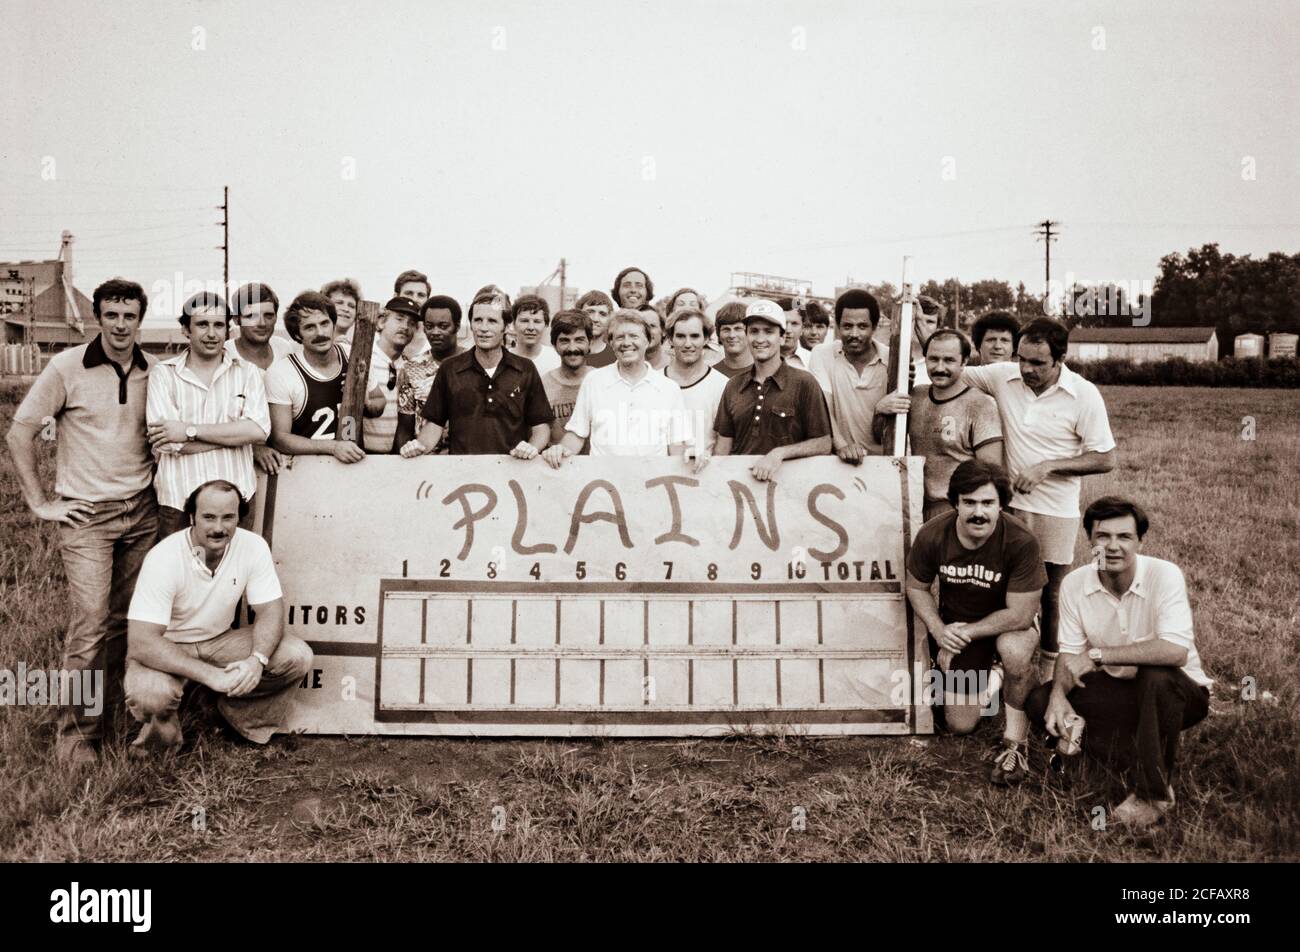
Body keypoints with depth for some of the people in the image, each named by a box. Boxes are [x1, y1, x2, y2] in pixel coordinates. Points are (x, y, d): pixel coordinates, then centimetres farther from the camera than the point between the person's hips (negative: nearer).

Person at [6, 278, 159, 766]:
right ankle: (76, 730, 7)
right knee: (89, 624, -6)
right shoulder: (67, 367, -7)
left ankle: (109, 704, 24)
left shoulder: (153, 371, 4)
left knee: (125, 617, 8)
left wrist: (158, 480, 7)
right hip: (86, 515, -4)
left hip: (141, 511, 4)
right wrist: (40, 503, -5)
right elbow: (20, 433, -3)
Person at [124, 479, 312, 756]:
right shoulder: (163, 558, -26)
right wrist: (210, 675, -39)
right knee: (149, 694, -37)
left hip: (219, 640, 4)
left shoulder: (253, 546, -15)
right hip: (166, 648, -4)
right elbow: (141, 643, -31)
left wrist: (257, 659, -33)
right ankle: (162, 728, 0)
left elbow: (270, 611, -11)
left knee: (298, 656, -19)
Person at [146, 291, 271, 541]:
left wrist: (190, 430, -13)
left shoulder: (247, 372, 6)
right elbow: (165, 443, -11)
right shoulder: (163, 373, 2)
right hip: (178, 501, -1)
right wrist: (236, 433, -10)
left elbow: (259, 430, -10)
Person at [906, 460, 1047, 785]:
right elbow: (916, 588, -2)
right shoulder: (932, 536, -21)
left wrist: (968, 632, -21)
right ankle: (985, 681, 37)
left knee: (1015, 650, -40)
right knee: (960, 725, 2)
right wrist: (938, 630, -16)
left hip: (1006, 622, -3)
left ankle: (1015, 740, -16)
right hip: (955, 622, 3)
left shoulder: (1021, 541, -30)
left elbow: (1020, 614, -25)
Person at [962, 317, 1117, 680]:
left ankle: (1050, 668, 32)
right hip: (1010, 503, 2)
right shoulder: (1003, 376, -5)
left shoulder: (1084, 395, -12)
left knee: (1051, 593, 13)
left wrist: (1047, 466, -18)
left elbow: (1105, 459, -9)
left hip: (1056, 512, -2)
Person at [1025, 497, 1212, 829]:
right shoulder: (1075, 583, -9)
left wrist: (1098, 655, -33)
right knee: (1040, 702, -14)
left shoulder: (1164, 575, -22)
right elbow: (1070, 652, -3)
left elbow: (1176, 650, -35)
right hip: (1118, 689, 5)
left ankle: (1154, 792, -20)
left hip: (1173, 690, -4)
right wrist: (1059, 694, -24)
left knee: (1157, 676, -38)